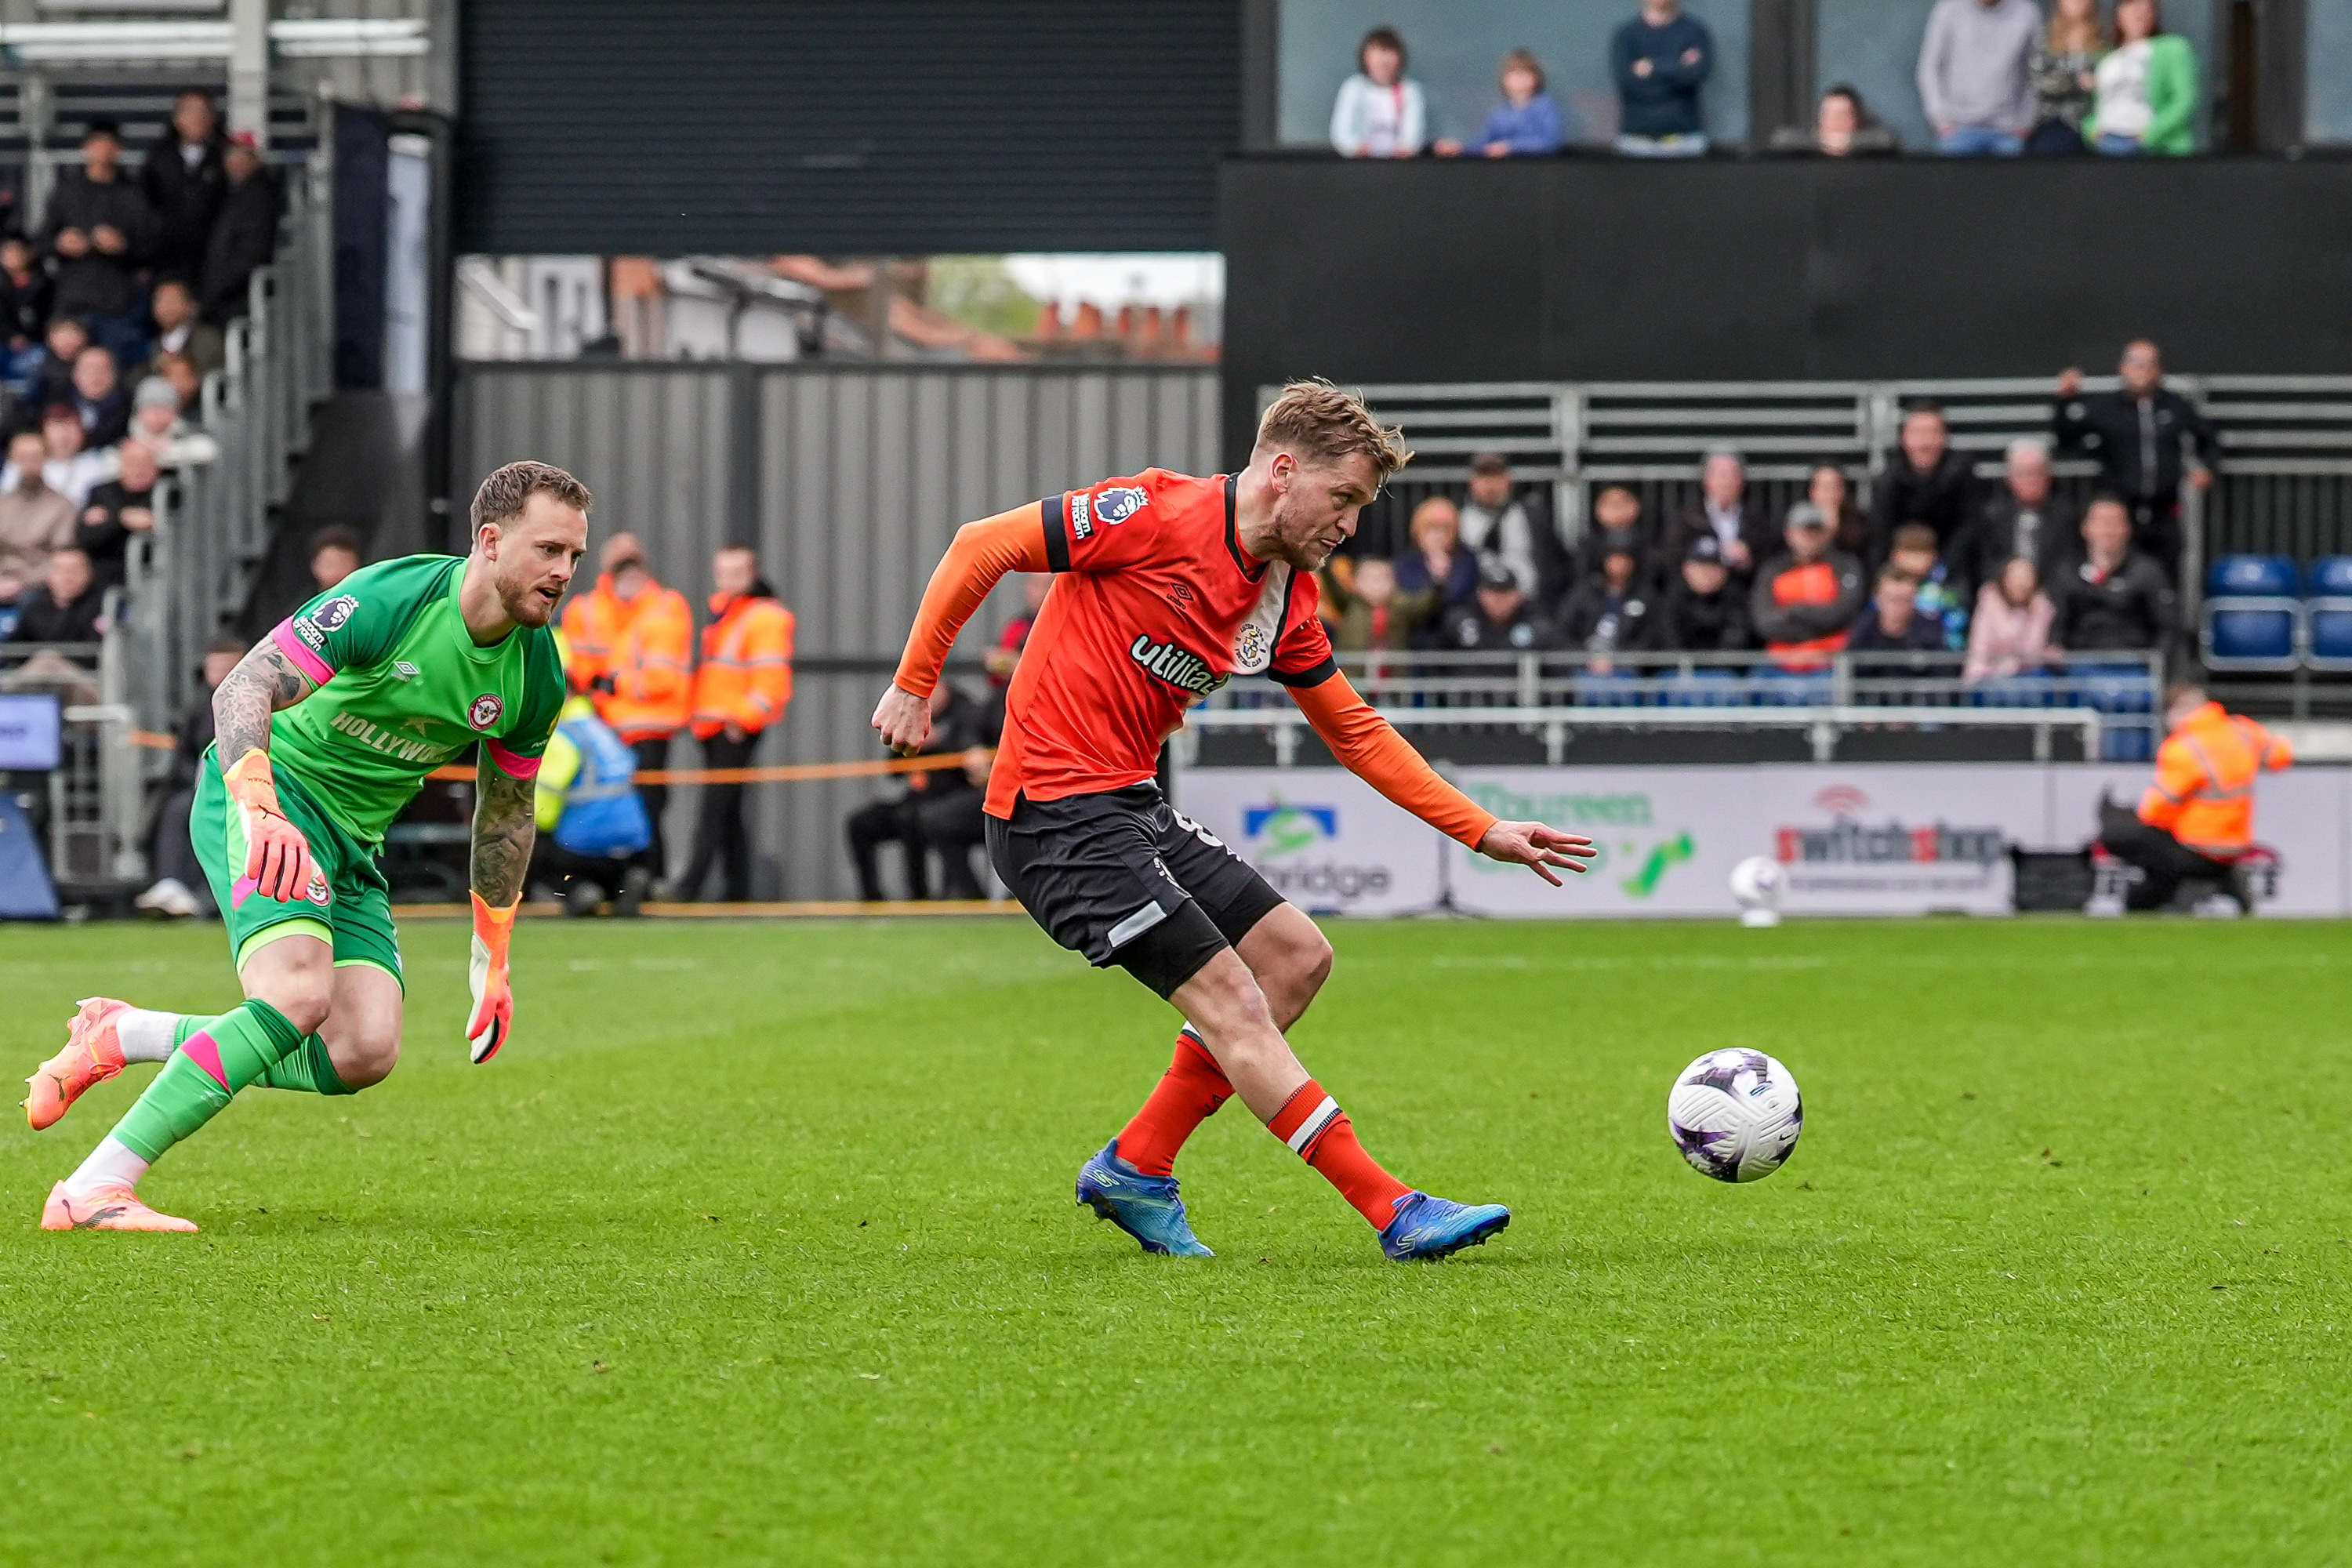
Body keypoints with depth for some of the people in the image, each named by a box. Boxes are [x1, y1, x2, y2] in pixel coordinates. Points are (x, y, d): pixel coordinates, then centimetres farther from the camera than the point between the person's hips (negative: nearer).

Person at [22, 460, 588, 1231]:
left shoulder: (537, 675, 0)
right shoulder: (391, 597, -21)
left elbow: (506, 811, 16)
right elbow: (242, 689, -26)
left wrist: (492, 957, 18)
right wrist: (258, 807, -42)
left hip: (352, 844, 7)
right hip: (270, 791, -7)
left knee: (365, 1053, -12)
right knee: (299, 994, -30)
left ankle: (123, 1035, 6)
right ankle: (92, 1191, -29)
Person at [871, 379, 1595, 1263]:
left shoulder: (1290, 599, 8)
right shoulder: (1157, 516, -16)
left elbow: (1357, 733, 18)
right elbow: (981, 546, -13)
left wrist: (1485, 833, 14)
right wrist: (914, 685, -10)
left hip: (1132, 807, 9)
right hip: (1055, 814, -9)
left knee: (1295, 956, 8)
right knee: (1228, 999, -12)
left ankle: (1135, 1170, 14)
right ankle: (1394, 1212, -12)